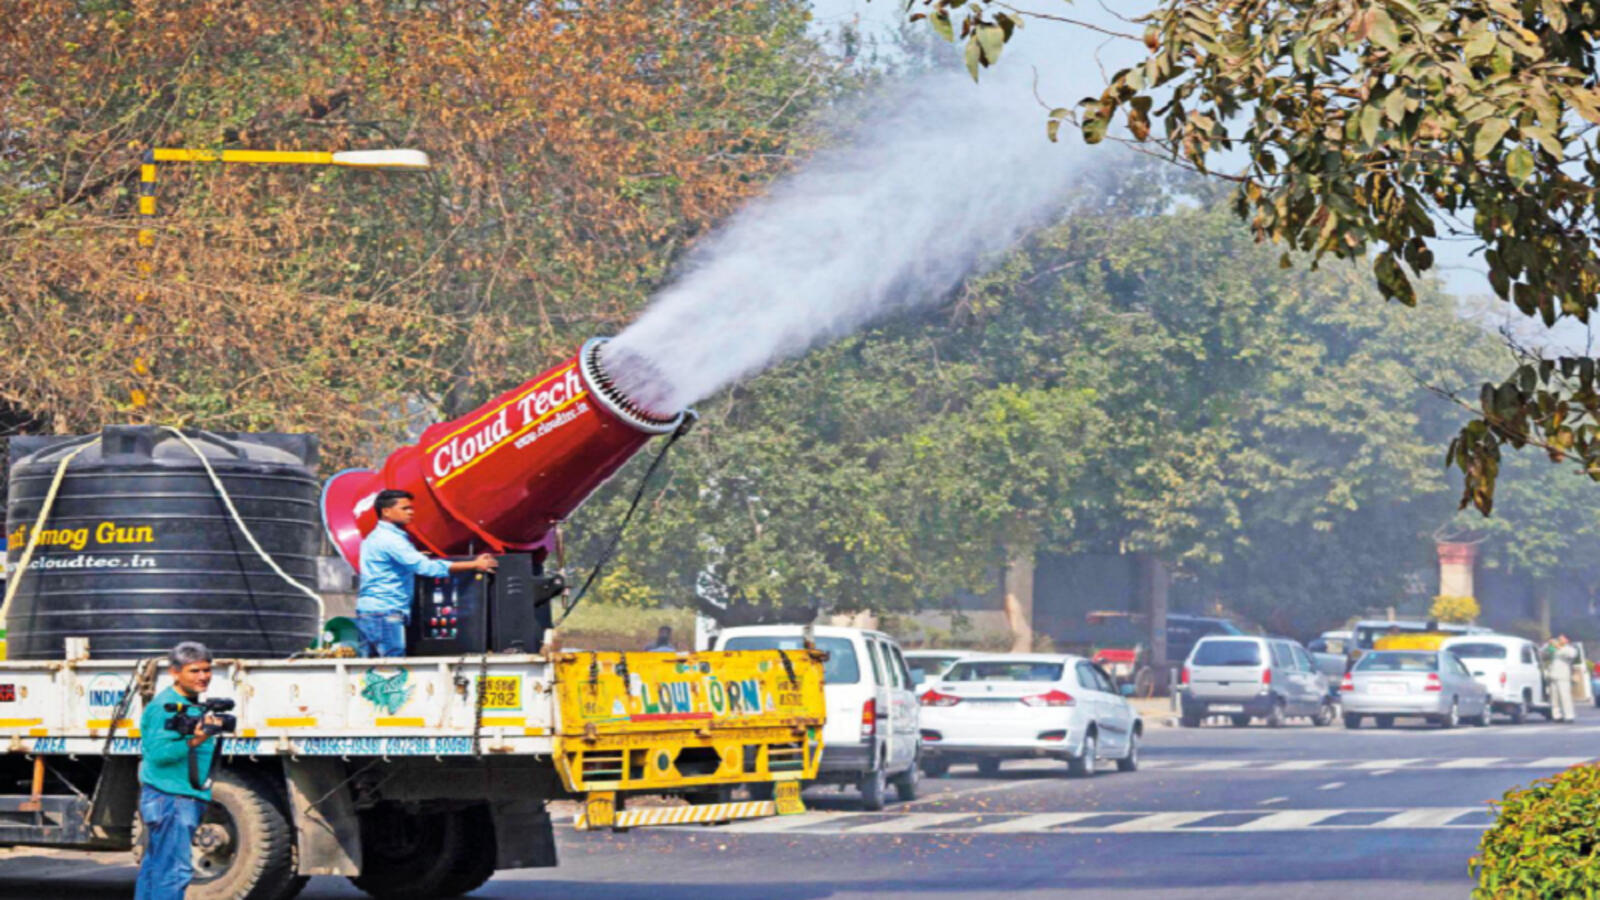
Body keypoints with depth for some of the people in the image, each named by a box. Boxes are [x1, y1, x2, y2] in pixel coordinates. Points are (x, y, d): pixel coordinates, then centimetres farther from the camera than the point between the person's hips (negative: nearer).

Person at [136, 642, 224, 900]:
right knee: (174, 870, -13)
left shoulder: (192, 705, 19)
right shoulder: (165, 706, -14)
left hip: (185, 798, 10)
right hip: (169, 799, -10)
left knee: (155, 865, 14)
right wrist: (193, 743, -33)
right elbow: (158, 752, -23)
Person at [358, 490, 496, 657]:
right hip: (384, 614, -10)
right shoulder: (390, 539, -14)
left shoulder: (374, 537, 18)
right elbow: (426, 567, -20)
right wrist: (474, 565, -16)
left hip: (366, 613, 10)